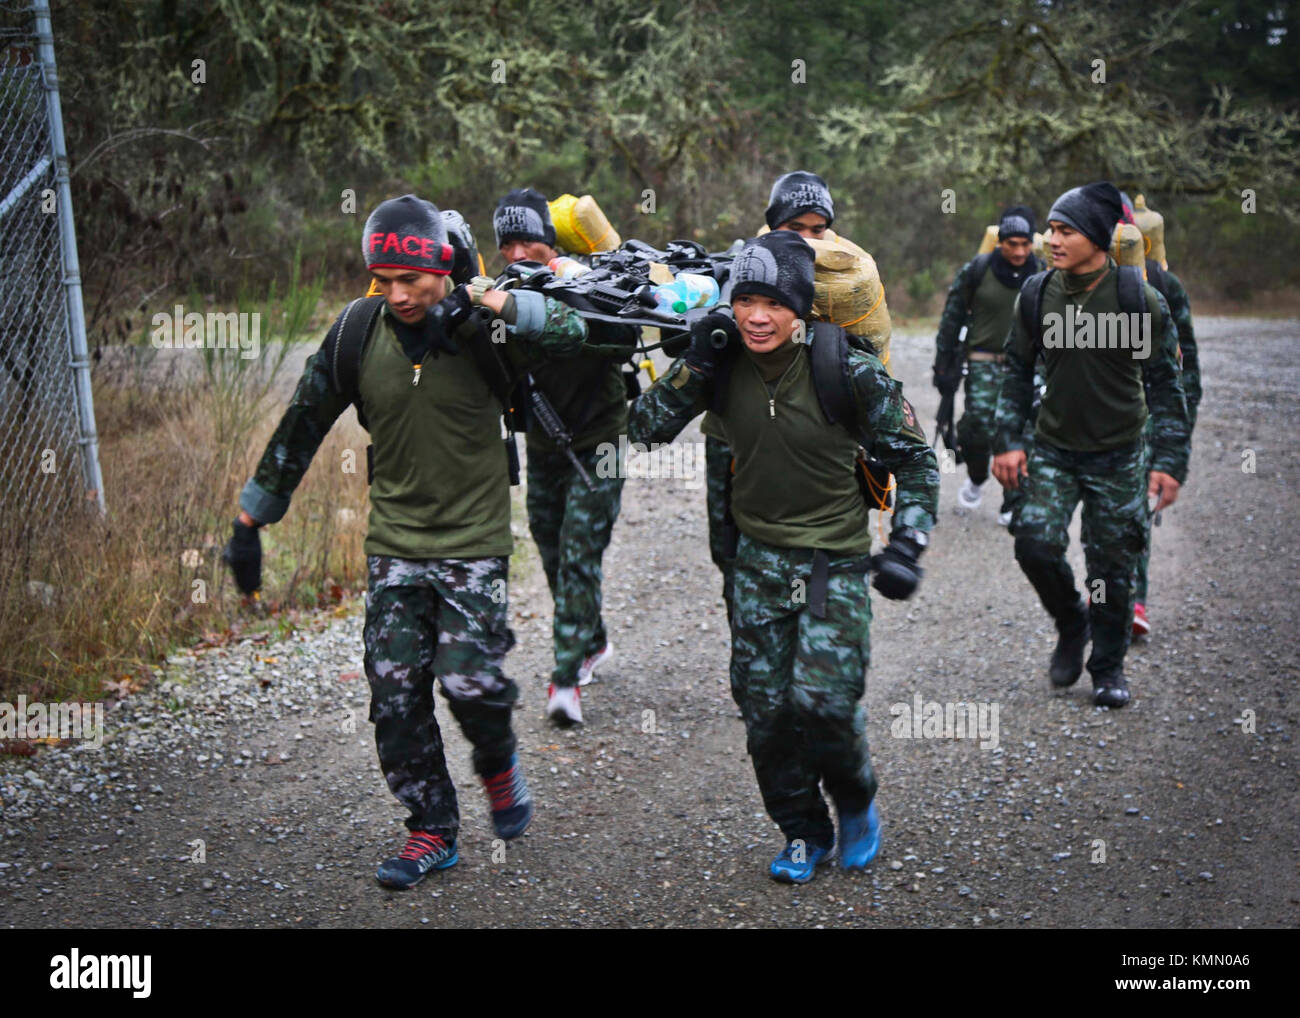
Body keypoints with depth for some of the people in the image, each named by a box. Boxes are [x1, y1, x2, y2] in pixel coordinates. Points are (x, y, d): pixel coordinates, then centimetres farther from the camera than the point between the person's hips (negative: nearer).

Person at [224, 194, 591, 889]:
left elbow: (569, 334, -17)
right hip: (394, 544, 3)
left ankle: (498, 763, 25)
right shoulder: (357, 333, -4)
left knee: (468, 679, -10)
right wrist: (251, 517, 9)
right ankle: (432, 830, 18)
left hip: (475, 543, -3)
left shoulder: (478, 328, -11)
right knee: (394, 692, 1)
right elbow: (301, 426, 5)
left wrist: (494, 302, -29)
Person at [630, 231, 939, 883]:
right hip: (759, 559, 4)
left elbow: (914, 459, -5)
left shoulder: (847, 369, -14)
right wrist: (694, 363, -15)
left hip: (836, 564, -3)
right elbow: (645, 430, -3)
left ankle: (857, 803, 20)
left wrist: (905, 547, -15)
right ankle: (803, 832, 26)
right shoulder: (725, 363, -5)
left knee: (822, 700, -13)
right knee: (764, 707, 5)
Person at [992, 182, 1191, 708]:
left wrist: (1168, 461, -9)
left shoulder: (1140, 300, -11)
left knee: (1112, 566, 2)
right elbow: (1017, 371, 8)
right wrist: (1007, 440, 1)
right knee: (1035, 542, -13)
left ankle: (1108, 666, 22)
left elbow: (1165, 385, -5)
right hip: (1052, 450, 2)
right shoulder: (1036, 294, -3)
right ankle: (1071, 624, 17)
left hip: (1118, 456, -2)